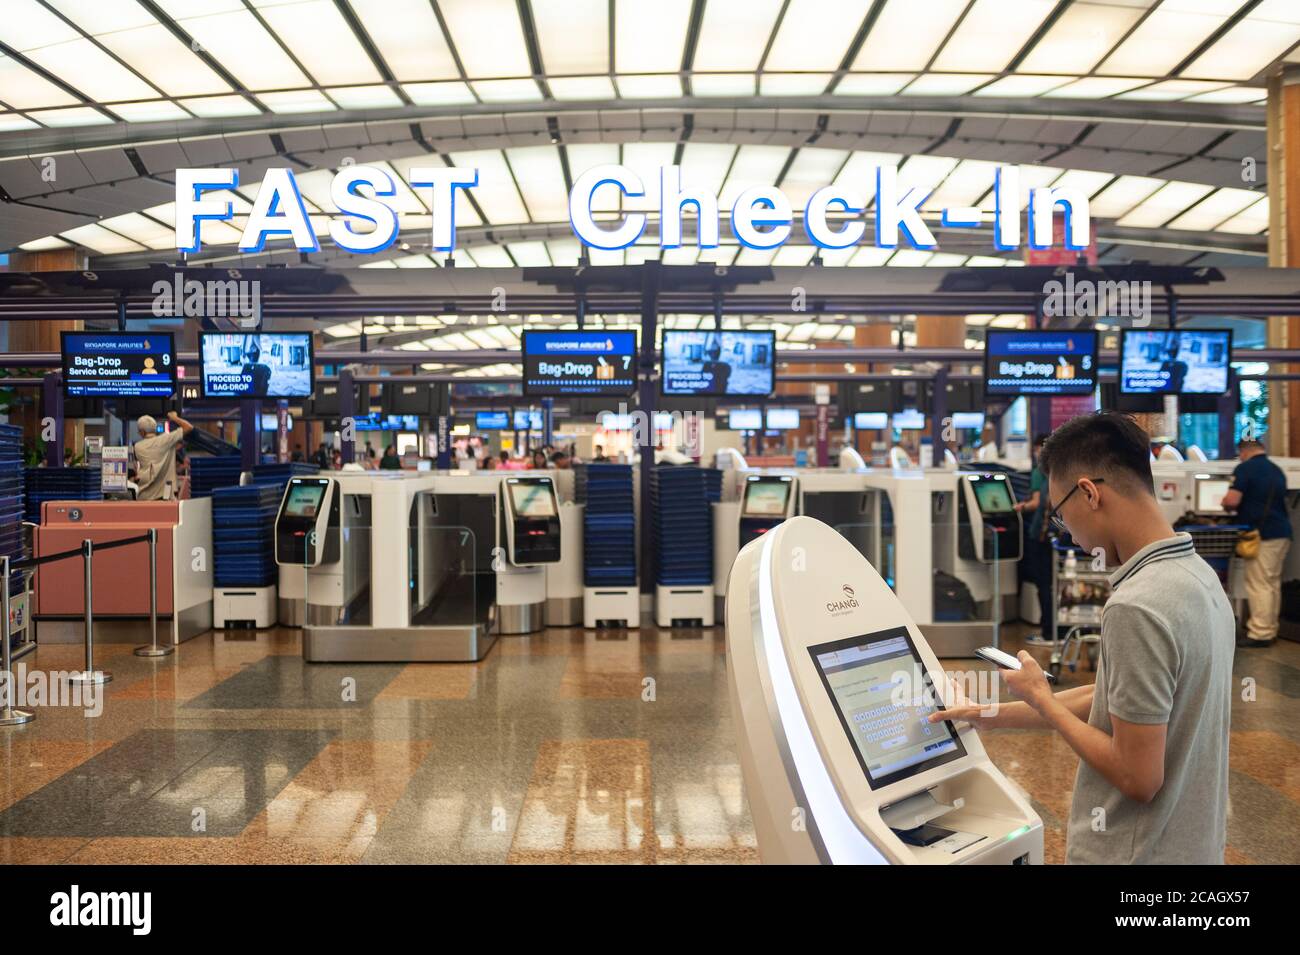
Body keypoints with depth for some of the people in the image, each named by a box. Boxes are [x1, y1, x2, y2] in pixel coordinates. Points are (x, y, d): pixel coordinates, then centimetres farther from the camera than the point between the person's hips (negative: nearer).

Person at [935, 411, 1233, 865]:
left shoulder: (1136, 609, -28)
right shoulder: (1197, 574, 2)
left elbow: (1138, 778, -24)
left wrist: (1040, 699, -11)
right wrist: (986, 715, 14)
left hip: (1139, 852, -8)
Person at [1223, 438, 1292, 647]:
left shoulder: (1245, 468, -10)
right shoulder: (1277, 470, 14)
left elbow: (1232, 501, -18)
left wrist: (1225, 504, 4)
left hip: (1262, 534, -8)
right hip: (1281, 532, 8)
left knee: (1259, 584, -5)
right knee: (1273, 583, 13)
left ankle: (1260, 634, -3)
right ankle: (1270, 629, 19)